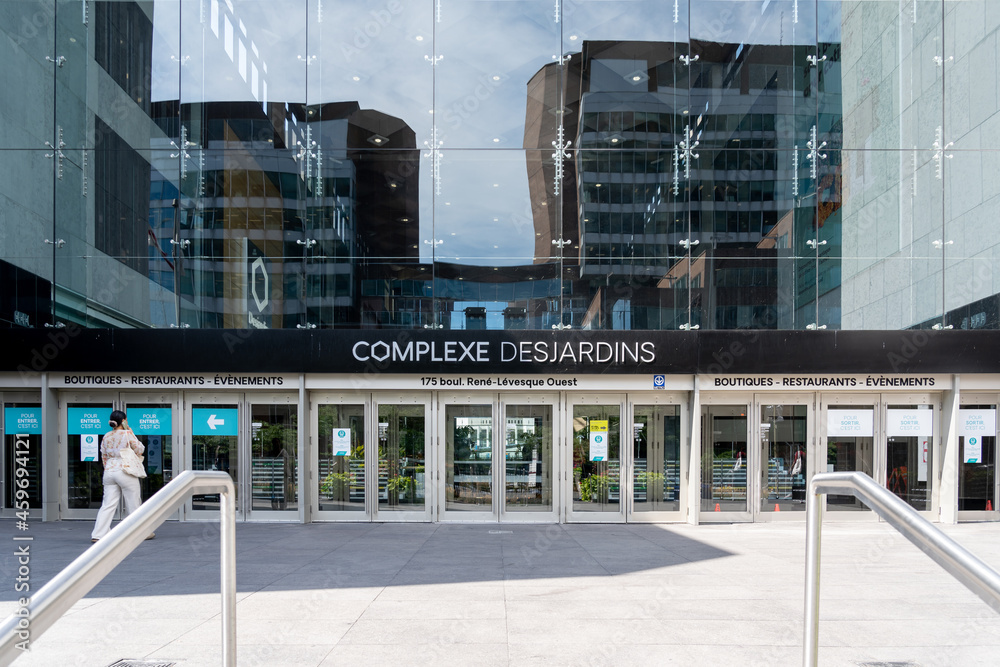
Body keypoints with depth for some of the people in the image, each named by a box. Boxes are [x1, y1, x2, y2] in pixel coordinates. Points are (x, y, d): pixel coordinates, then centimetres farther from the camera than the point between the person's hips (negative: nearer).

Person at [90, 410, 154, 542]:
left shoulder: (106, 436, 10)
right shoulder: (128, 434, -8)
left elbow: (104, 457, 16)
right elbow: (139, 450, -2)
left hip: (109, 472, 5)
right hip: (125, 473, -5)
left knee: (108, 505, 4)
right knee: (134, 503, 5)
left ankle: (98, 534, -3)